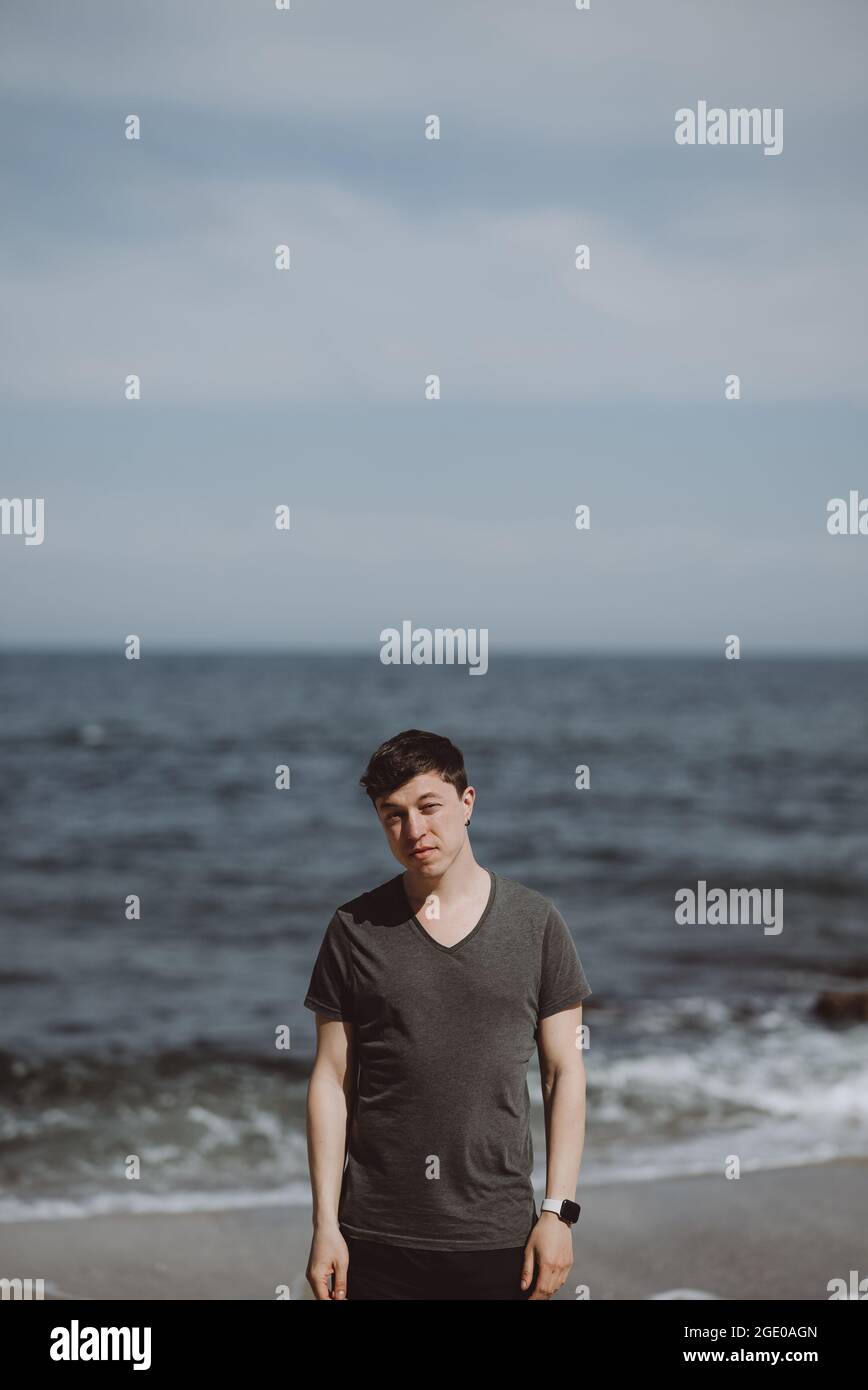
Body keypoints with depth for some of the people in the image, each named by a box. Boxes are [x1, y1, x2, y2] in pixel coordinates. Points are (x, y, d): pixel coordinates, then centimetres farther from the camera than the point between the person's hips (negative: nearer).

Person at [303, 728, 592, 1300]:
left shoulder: (535, 921, 2)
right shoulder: (355, 928, 2)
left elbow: (564, 1071, 3)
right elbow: (332, 1079, 3)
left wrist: (558, 1210, -4)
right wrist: (325, 1223, -2)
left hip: (498, 1234, 0)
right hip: (377, 1236, 0)